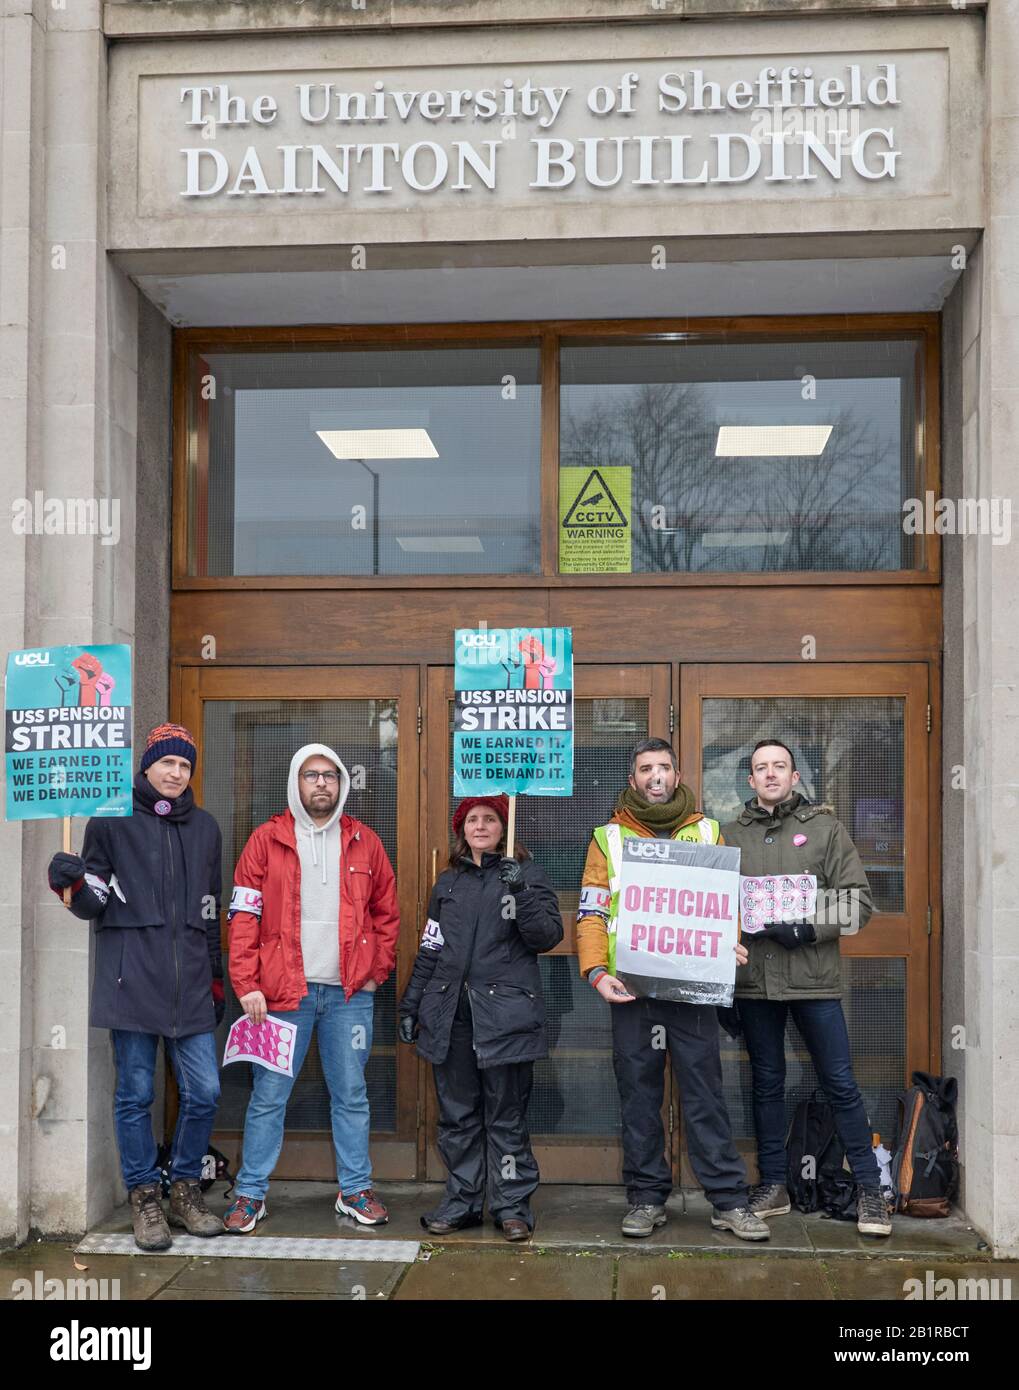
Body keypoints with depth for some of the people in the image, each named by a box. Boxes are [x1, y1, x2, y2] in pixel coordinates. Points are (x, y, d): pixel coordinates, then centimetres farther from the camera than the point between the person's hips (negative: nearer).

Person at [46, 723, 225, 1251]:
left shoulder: (204, 827, 16)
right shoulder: (112, 821, 4)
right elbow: (94, 905, 2)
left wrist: (216, 976, 20)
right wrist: (73, 884, -20)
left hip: (190, 983, 3)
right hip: (132, 979, -3)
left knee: (203, 1092, 1)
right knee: (135, 1094, 2)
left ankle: (185, 1188, 19)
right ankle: (144, 1197, 16)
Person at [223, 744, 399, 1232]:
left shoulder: (363, 842, 8)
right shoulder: (267, 840, 1)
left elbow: (387, 912, 14)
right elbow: (243, 916, -2)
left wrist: (378, 970, 4)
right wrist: (247, 984, -9)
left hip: (350, 992, 2)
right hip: (283, 991, -2)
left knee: (351, 1095, 9)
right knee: (268, 1096, 3)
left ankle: (355, 1189, 20)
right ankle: (250, 1194, 14)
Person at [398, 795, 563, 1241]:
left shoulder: (526, 875, 4)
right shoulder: (448, 883, 16)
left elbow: (547, 936, -7)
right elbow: (429, 950, 19)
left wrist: (520, 892, -19)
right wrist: (410, 1006, 15)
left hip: (504, 1015, -4)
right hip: (450, 1014, 4)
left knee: (505, 1117, 1)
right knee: (457, 1114, 8)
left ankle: (512, 1205, 9)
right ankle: (462, 1200, 17)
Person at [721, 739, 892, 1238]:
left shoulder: (824, 826, 3)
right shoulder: (734, 833, 9)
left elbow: (858, 901, -2)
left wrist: (808, 929, -14)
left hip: (813, 976, -2)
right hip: (754, 977, 2)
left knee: (840, 1083, 0)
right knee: (767, 1083, 11)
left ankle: (869, 1188, 11)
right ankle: (772, 1184, 22)